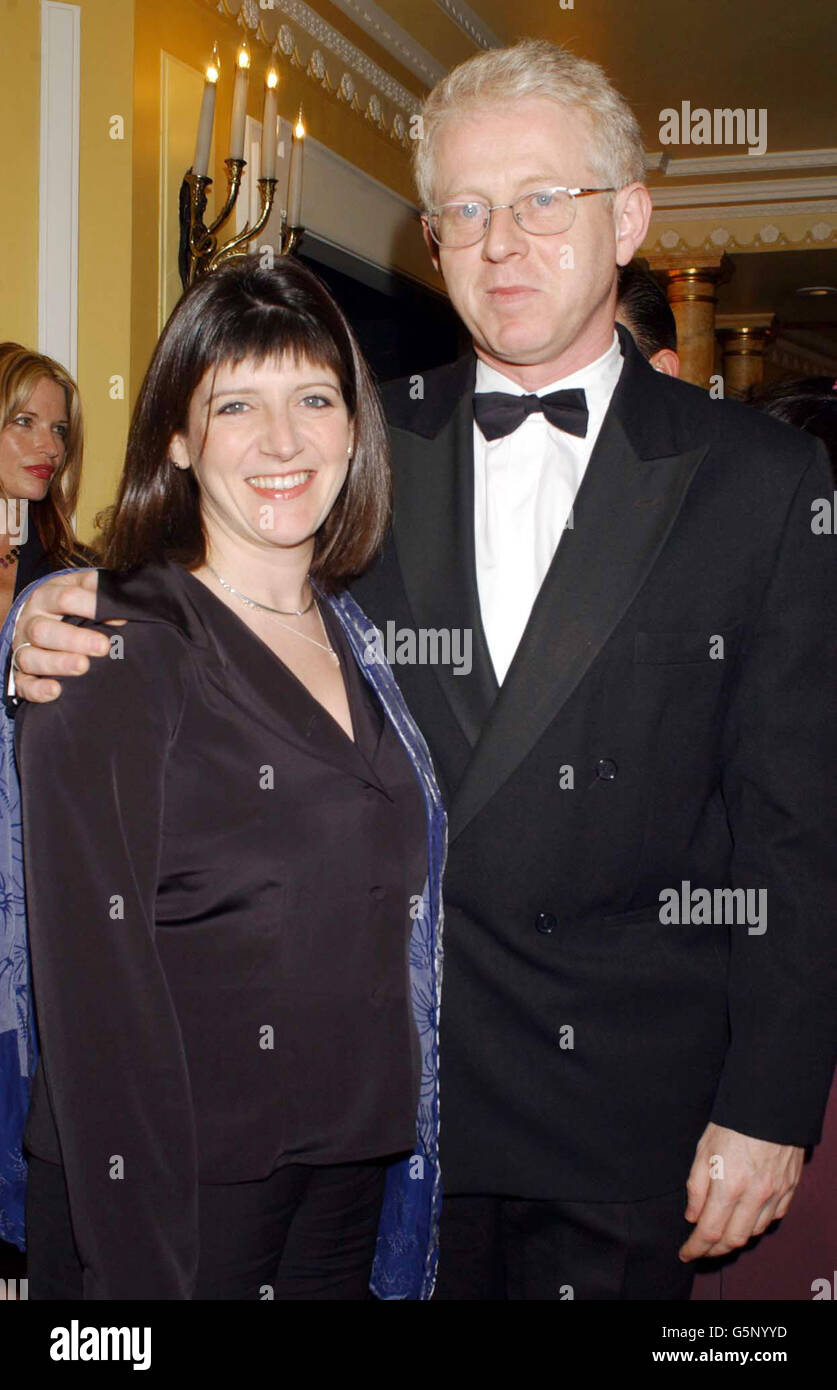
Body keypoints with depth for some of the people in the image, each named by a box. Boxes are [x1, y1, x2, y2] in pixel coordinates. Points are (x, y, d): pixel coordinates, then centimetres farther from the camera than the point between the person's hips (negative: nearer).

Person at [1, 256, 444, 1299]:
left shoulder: (363, 637, 5)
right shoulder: (113, 655, -14)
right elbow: (97, 986, -16)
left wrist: (399, 1152, 6)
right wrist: (142, 1270, -17)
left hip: (356, 1177, 6)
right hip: (171, 1194, -5)